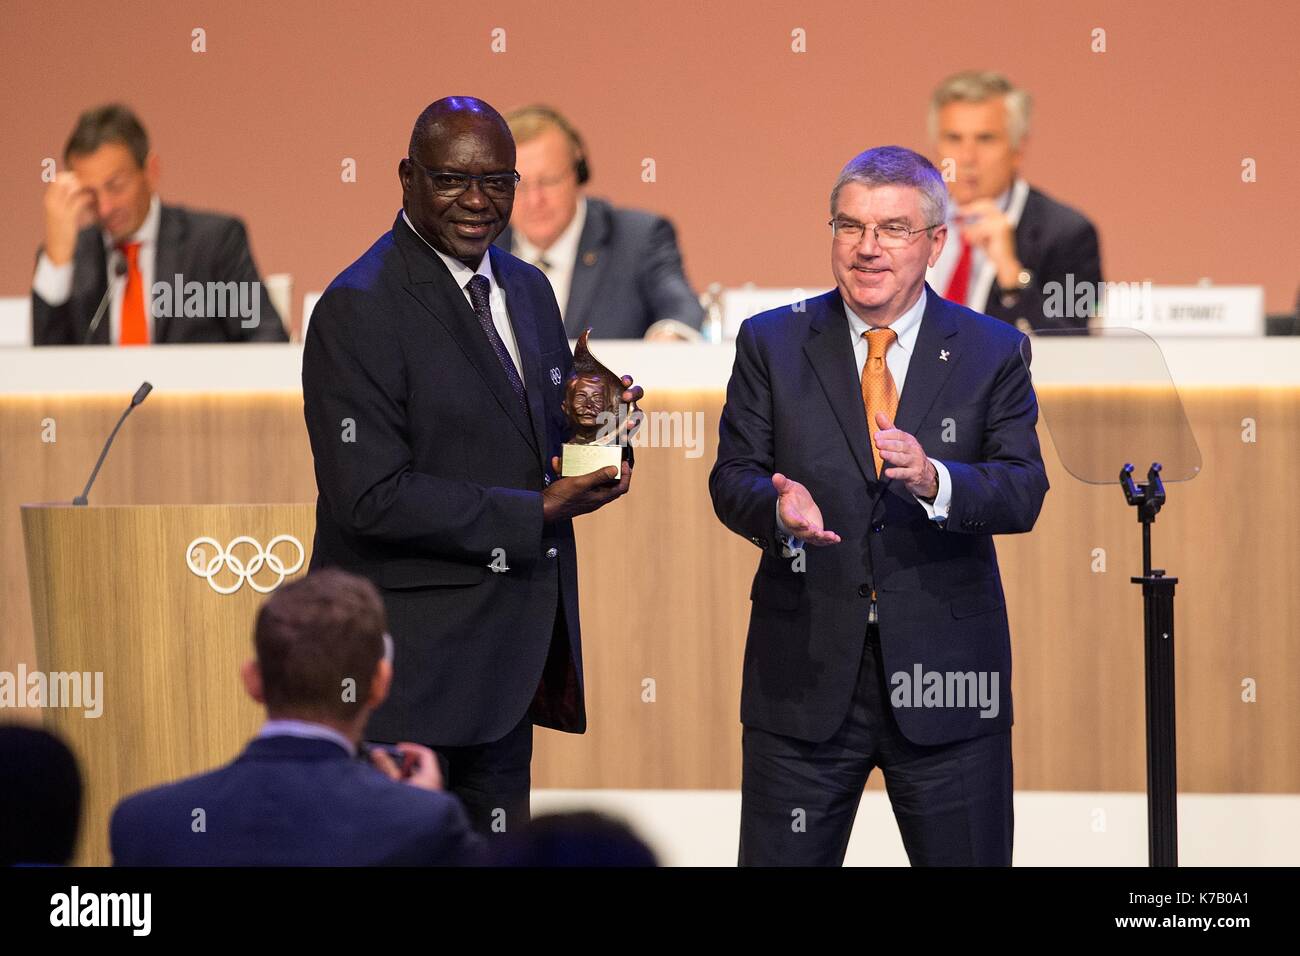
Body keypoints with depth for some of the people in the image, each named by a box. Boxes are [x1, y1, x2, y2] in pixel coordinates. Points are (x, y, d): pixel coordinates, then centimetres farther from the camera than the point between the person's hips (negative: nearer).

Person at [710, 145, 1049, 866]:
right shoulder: (771, 344, 5)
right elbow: (732, 477, 1)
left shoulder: (992, 352, 3)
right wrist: (778, 508, -23)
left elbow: (1023, 490, -6)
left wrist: (936, 480, -27)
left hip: (946, 675, 0)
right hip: (804, 676, 0)